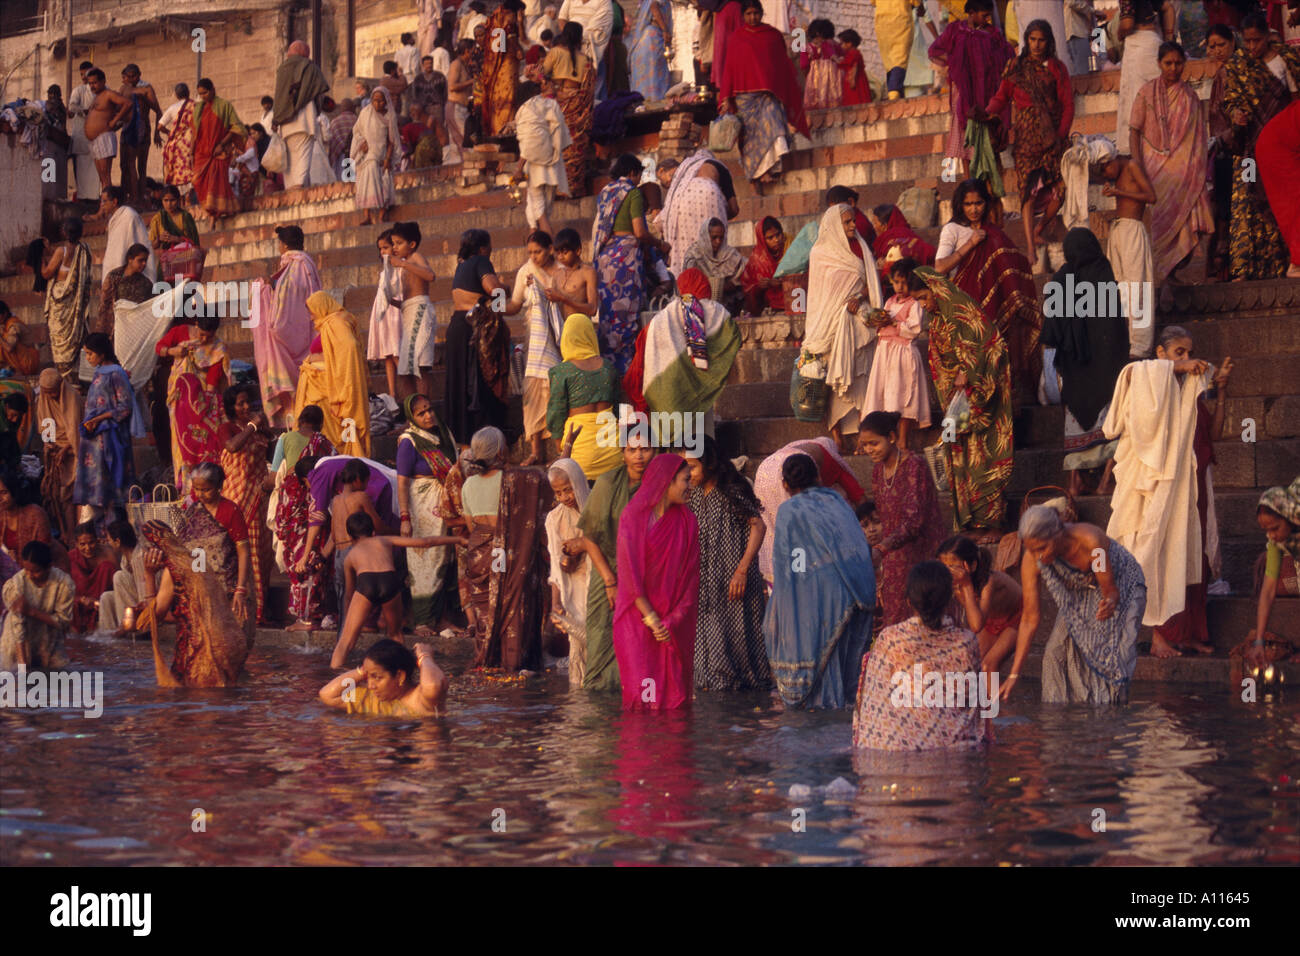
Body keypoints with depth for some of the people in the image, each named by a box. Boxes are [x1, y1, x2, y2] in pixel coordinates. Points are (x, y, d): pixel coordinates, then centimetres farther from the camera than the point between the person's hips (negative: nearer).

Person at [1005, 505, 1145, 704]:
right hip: (1080, 593, 4)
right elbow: (1030, 619, -22)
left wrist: (1109, 604, -55)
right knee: (1056, 652, -12)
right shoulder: (1032, 560, -28)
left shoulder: (1091, 541, -40)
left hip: (1121, 585, -4)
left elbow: (1111, 592, -29)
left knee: (1111, 655, -19)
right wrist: (1014, 674, -23)